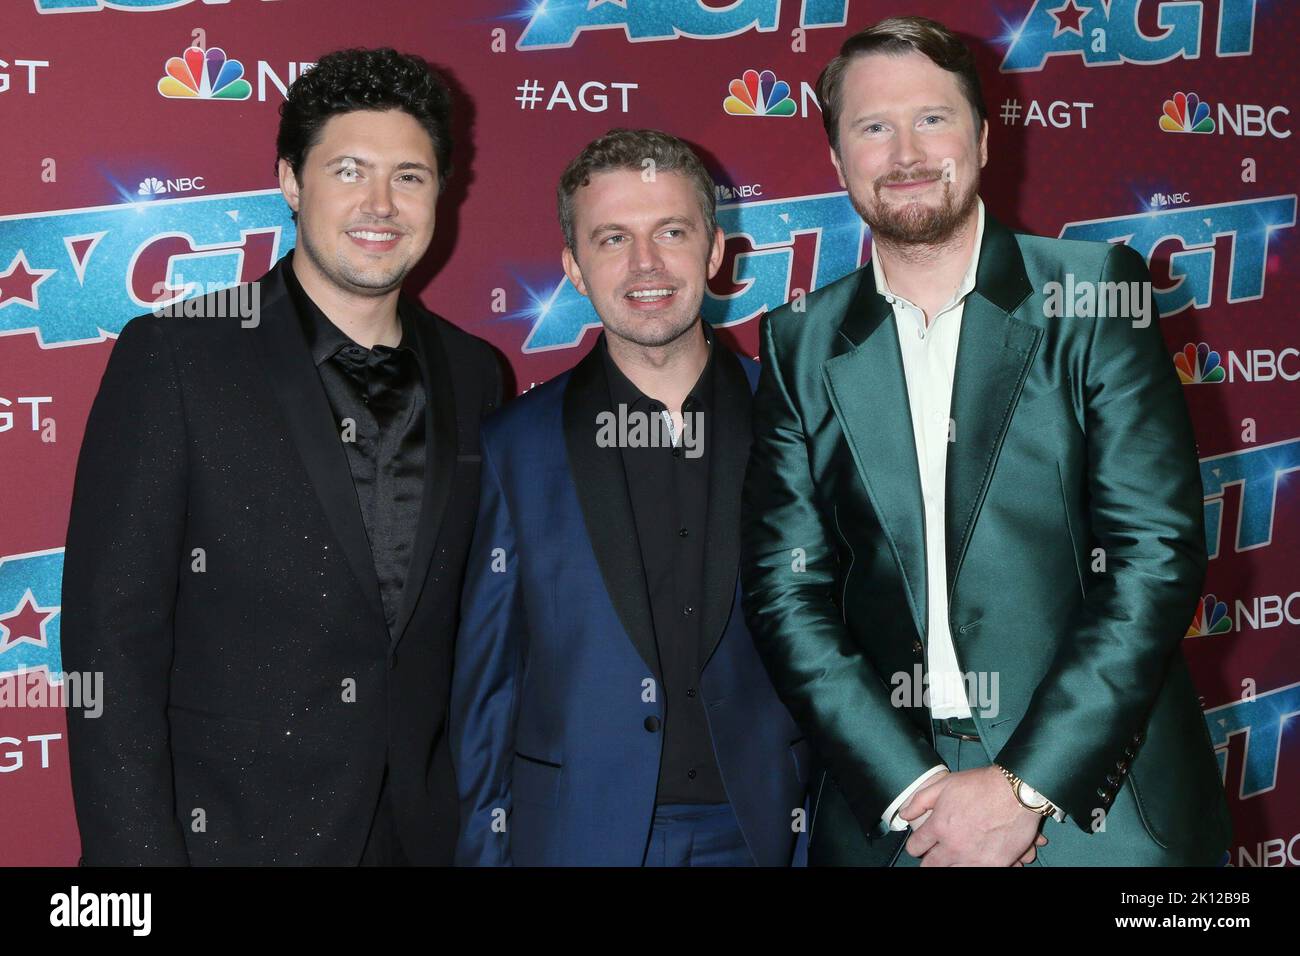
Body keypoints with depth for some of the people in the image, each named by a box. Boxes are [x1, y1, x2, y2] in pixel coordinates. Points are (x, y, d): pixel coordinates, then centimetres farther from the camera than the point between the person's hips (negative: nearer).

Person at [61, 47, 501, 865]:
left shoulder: (473, 375, 3)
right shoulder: (174, 356, -10)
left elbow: (475, 621, 9)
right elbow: (112, 634, -12)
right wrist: (137, 849, -15)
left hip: (425, 828, 4)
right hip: (228, 829, -3)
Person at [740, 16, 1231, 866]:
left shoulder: (1095, 292, -4)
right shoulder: (801, 344, 2)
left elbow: (1160, 550, -10)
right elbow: (786, 589, -2)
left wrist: (1026, 785, -15)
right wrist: (909, 786, -13)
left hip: (1104, 800, -1)